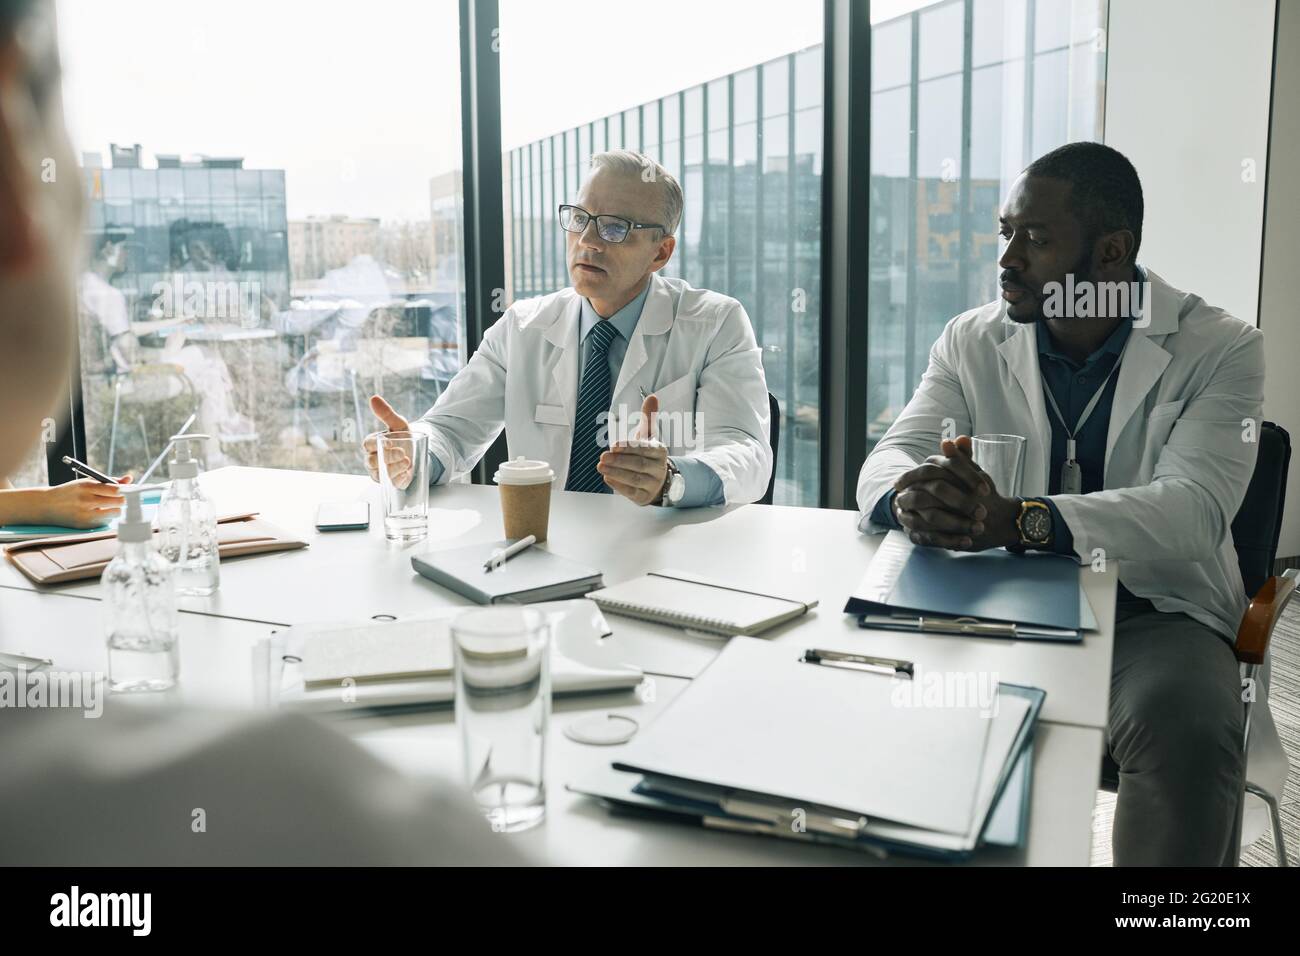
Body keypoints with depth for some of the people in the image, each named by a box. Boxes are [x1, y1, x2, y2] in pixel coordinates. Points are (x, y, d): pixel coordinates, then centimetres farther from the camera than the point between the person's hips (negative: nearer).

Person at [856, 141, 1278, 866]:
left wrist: (1016, 520, -40)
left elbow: (1193, 509, -21)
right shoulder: (974, 341, 5)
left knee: (1188, 731, -33)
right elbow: (889, 458, -3)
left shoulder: (1221, 349, -5)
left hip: (1152, 614, -2)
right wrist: (909, 496, -32)